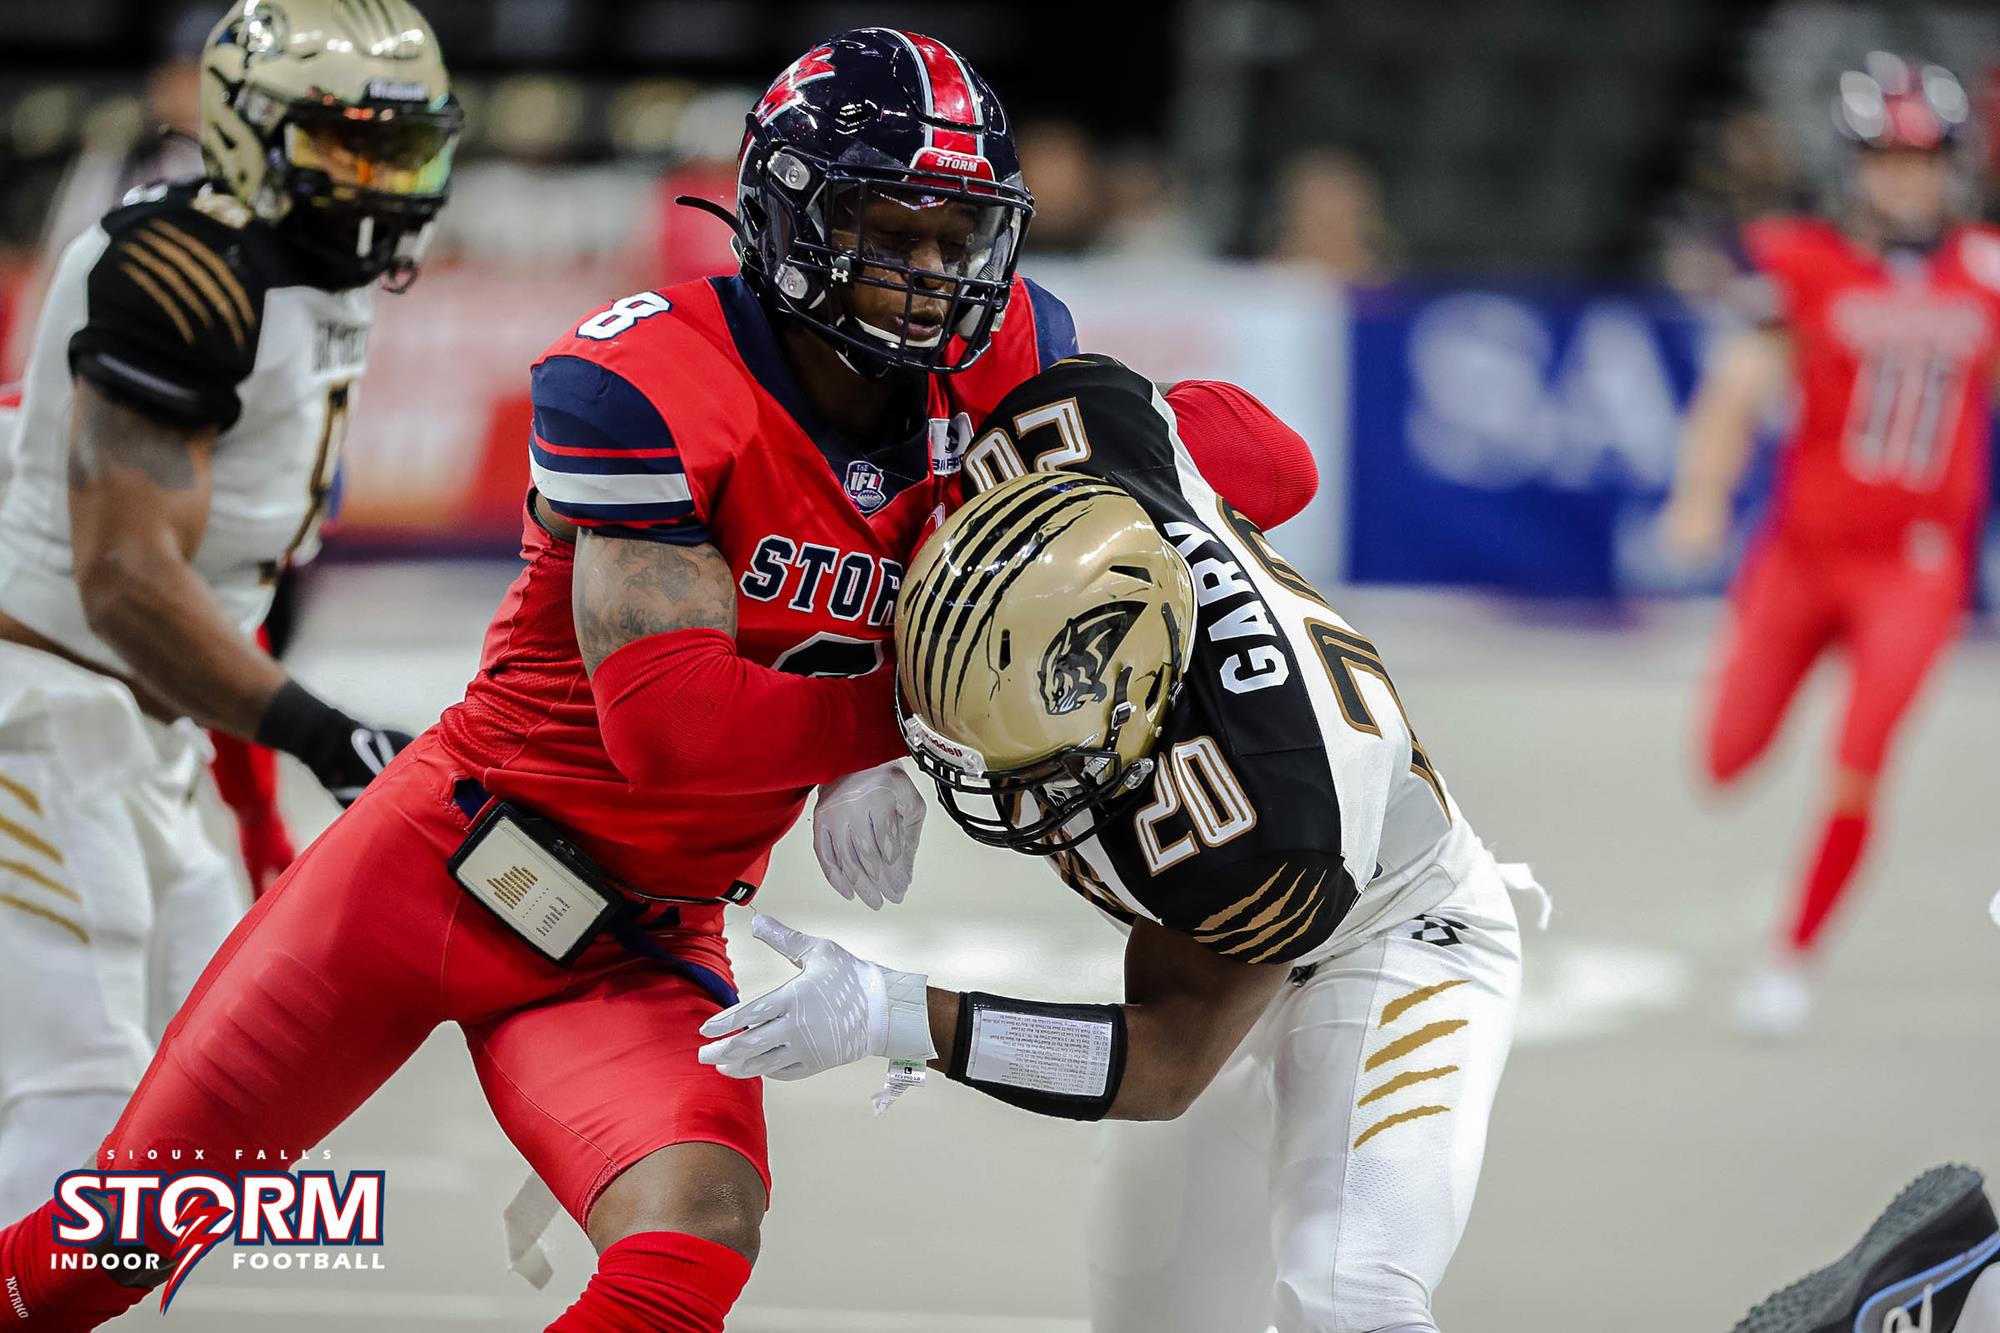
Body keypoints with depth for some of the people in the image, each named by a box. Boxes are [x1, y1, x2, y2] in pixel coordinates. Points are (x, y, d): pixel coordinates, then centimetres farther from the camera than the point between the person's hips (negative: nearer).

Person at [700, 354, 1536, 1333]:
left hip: (1397, 945, -7)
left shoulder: (1247, 823, -42)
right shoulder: (1089, 481, -29)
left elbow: (1168, 1064, -28)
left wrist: (894, 1020, -34)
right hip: (1219, 949, 8)